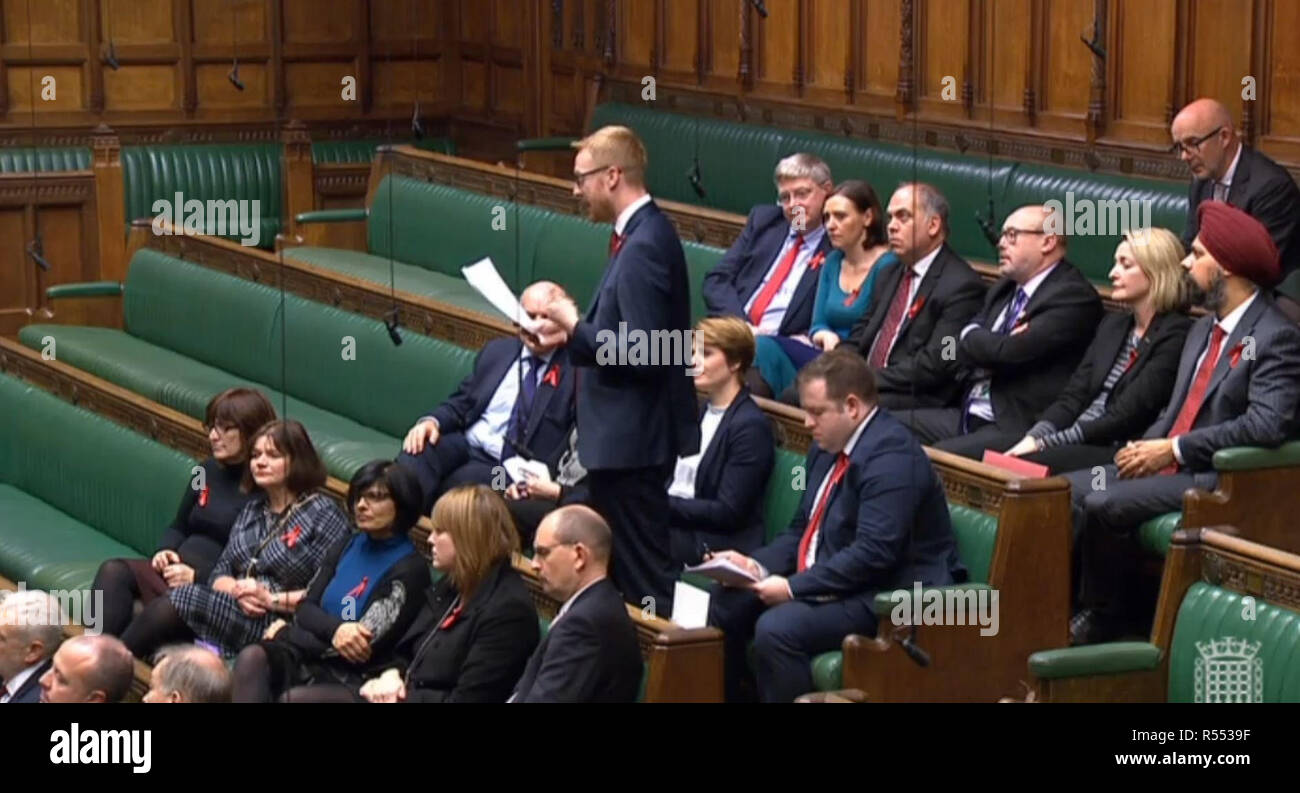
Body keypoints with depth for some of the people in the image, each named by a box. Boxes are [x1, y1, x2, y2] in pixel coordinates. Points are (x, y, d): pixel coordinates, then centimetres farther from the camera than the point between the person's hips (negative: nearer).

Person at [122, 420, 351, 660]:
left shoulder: (323, 513, -1)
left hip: (276, 625, -6)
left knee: (183, 601, -25)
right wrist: (237, 590, -6)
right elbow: (220, 574, 17)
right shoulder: (252, 509, 23)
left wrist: (271, 599, -14)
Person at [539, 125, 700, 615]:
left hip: (632, 441, -11)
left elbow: (639, 353, -26)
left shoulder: (643, 246, -21)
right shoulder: (643, 233, 10)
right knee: (618, 568, 18)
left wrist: (575, 328, -14)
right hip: (627, 433, 11)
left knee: (643, 579, -3)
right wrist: (572, 332, 6)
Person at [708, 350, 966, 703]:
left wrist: (794, 587, -25)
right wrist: (759, 565, -1)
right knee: (726, 601, 2)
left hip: (886, 596, -10)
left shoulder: (891, 457, -21)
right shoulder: (829, 445, 10)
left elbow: (873, 554, -28)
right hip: (829, 581, 10)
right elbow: (805, 528, 18)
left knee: (776, 628, -29)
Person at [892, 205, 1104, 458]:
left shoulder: (1075, 296, -10)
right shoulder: (1005, 288, 19)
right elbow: (962, 350, 11)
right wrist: (993, 344, -10)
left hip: (1015, 426, -9)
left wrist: (973, 339, 0)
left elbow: (1008, 352, -19)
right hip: (968, 415, 9)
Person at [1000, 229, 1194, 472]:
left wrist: (1044, 443, -16)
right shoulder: (1113, 324, 20)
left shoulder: (1175, 336, -8)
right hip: (1079, 443, 7)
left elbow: (1125, 418, -14)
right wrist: (1033, 437, -7)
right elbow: (1075, 395, 13)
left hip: (1117, 452, -7)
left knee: (1025, 464, -30)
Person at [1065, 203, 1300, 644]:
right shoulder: (1203, 329, 17)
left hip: (1218, 477, -9)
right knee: (1069, 489, -7)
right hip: (1169, 464, 9)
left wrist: (1174, 449, -20)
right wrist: (1146, 448, -2)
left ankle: (1106, 618, -5)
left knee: (1104, 504, -24)